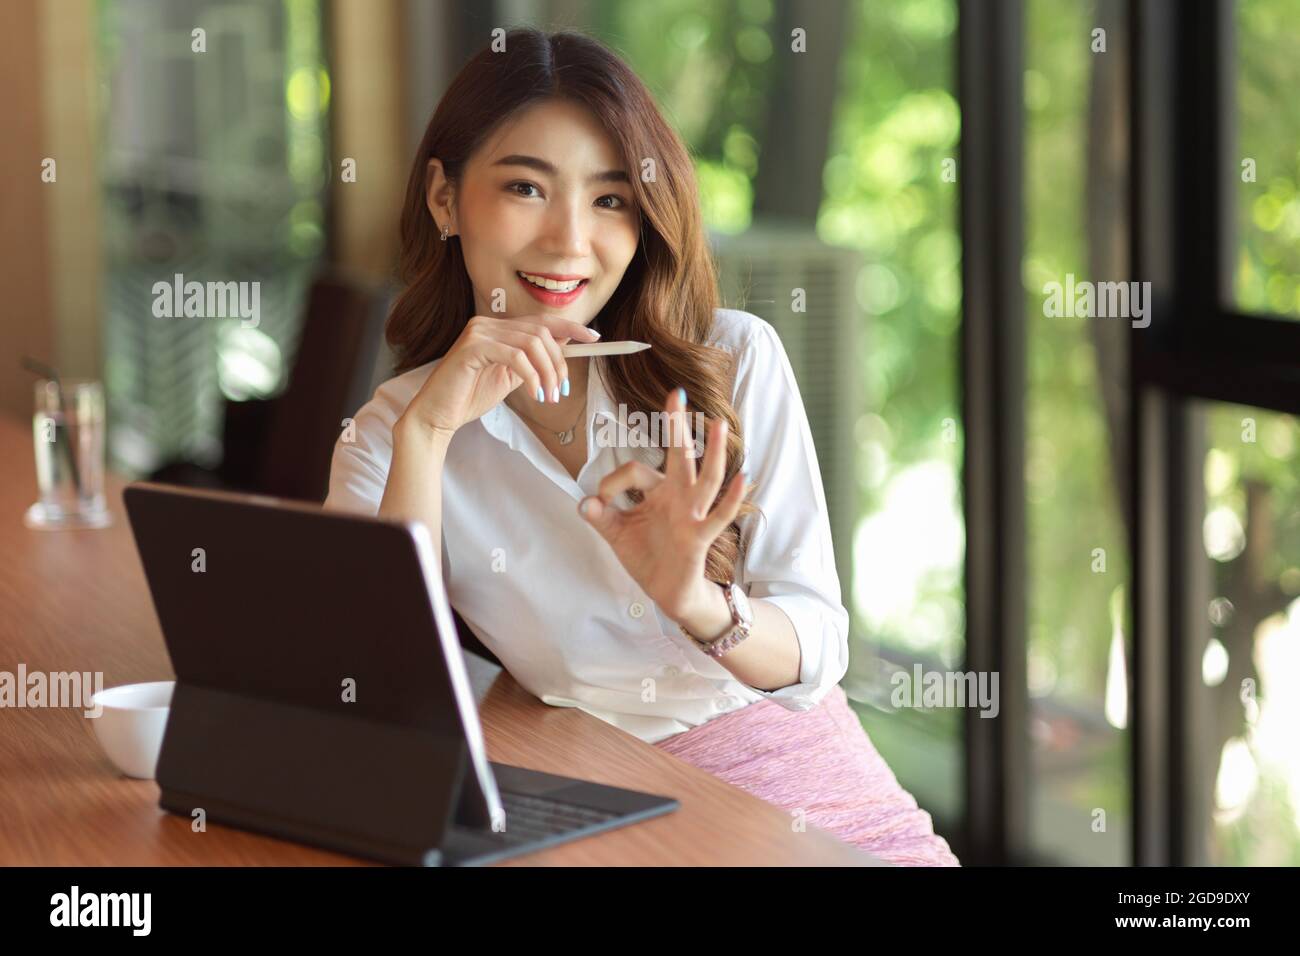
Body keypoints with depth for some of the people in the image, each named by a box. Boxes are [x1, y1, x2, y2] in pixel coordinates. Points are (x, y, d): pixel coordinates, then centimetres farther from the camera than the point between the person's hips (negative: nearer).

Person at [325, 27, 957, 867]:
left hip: (824, 803, 1)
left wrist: (697, 600, -22)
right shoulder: (386, 436, 4)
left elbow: (815, 656, -1)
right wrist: (426, 433, -15)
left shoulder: (736, 359, 2)